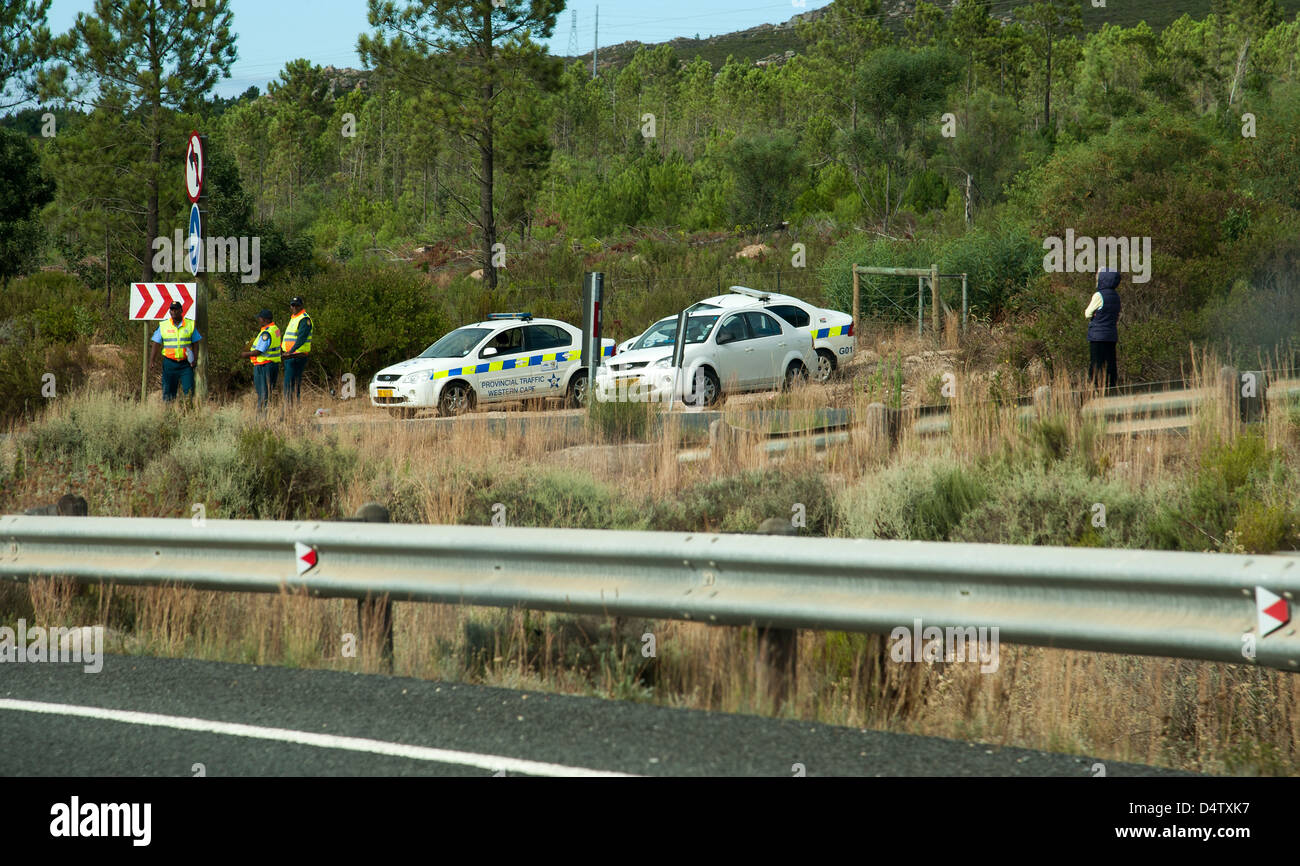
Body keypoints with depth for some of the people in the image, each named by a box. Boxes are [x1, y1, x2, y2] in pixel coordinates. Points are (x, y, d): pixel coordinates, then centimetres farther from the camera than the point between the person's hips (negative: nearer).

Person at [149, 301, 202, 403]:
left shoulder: (190, 325, 5)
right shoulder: (163, 326, 5)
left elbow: (195, 343, 8)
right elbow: (156, 344, 6)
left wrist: (194, 359, -4)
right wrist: (151, 360, -2)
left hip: (185, 364, 0)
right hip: (169, 363, 0)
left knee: (189, 391, -7)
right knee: (168, 392, 1)